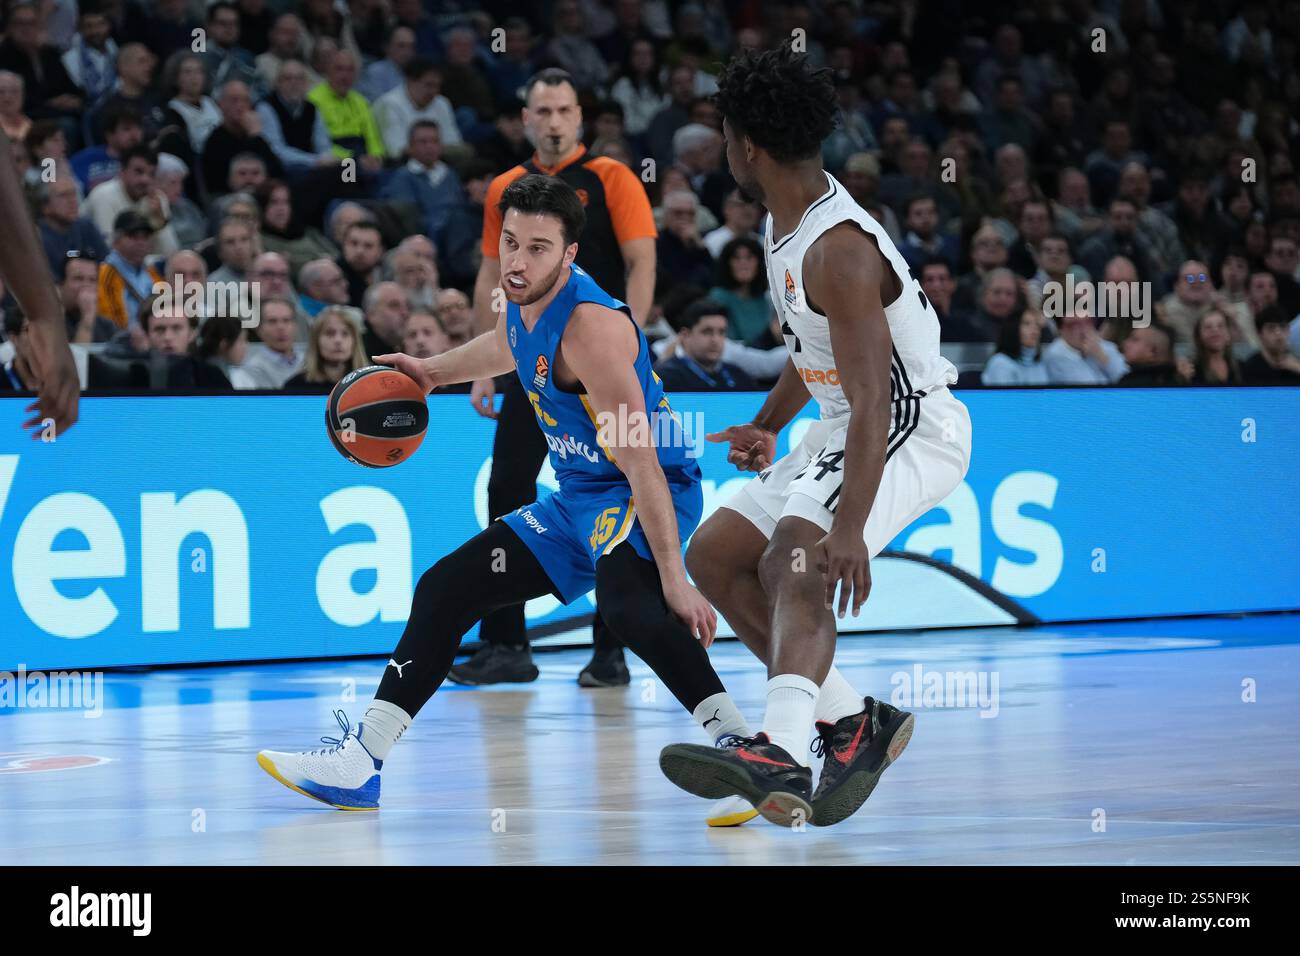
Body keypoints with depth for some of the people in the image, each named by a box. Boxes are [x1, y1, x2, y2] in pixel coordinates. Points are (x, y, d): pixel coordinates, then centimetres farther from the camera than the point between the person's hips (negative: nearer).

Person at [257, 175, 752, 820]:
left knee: (626, 603, -41)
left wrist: (674, 580, -32)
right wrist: (432, 371, 25)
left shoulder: (591, 325, -27)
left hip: (651, 495, -10)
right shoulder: (523, 301, 0)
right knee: (445, 590, 12)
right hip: (579, 498, 10)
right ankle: (358, 764, 19)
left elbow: (642, 463, -30)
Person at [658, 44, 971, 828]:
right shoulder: (787, 225, 6)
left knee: (795, 561, -32)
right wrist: (769, 426, 27)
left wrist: (849, 527, -39)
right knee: (715, 556, 9)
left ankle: (781, 756, -51)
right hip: (848, 426, 11)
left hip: (913, 431, -11)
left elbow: (872, 403, -32)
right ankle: (854, 724, 11)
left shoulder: (840, 249, -25)